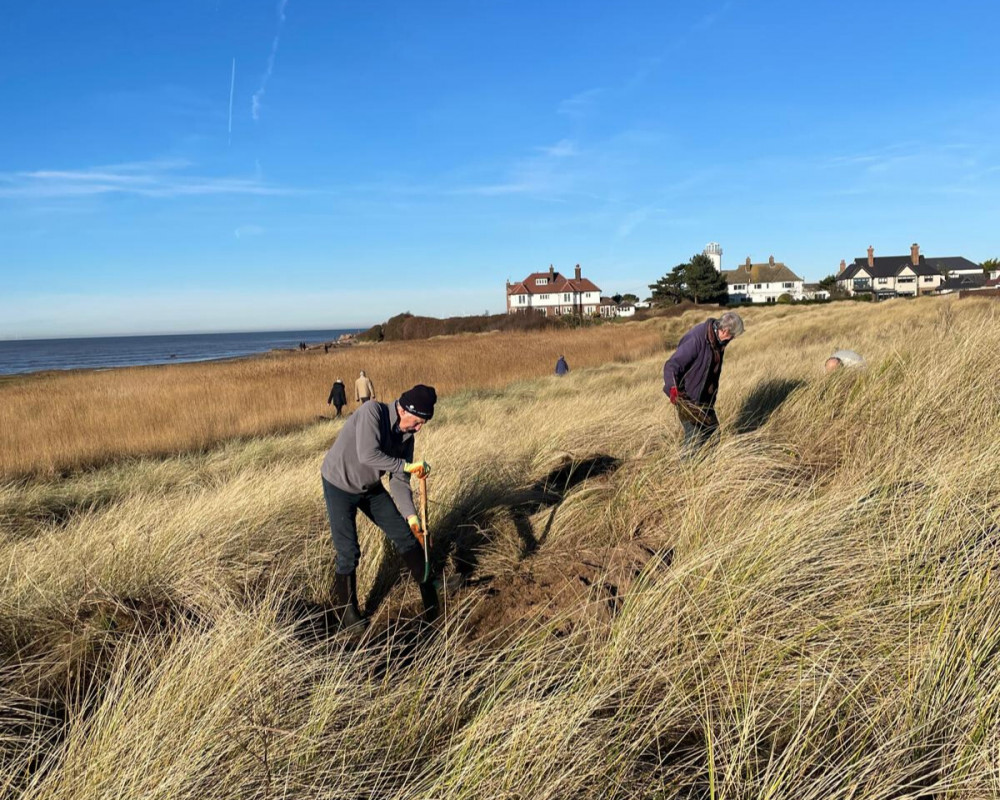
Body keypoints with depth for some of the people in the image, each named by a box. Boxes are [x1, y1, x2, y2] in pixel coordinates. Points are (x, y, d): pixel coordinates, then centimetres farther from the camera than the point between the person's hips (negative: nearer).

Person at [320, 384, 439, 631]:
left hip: (370, 488, 6)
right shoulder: (373, 411, -28)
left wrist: (411, 516, -15)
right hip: (340, 485, -6)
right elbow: (368, 455, -39)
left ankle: (429, 591, 23)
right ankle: (347, 614, 13)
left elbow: (399, 481, -6)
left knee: (405, 535, 6)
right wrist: (406, 465, -32)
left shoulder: (406, 435, -8)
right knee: (348, 552, -7)